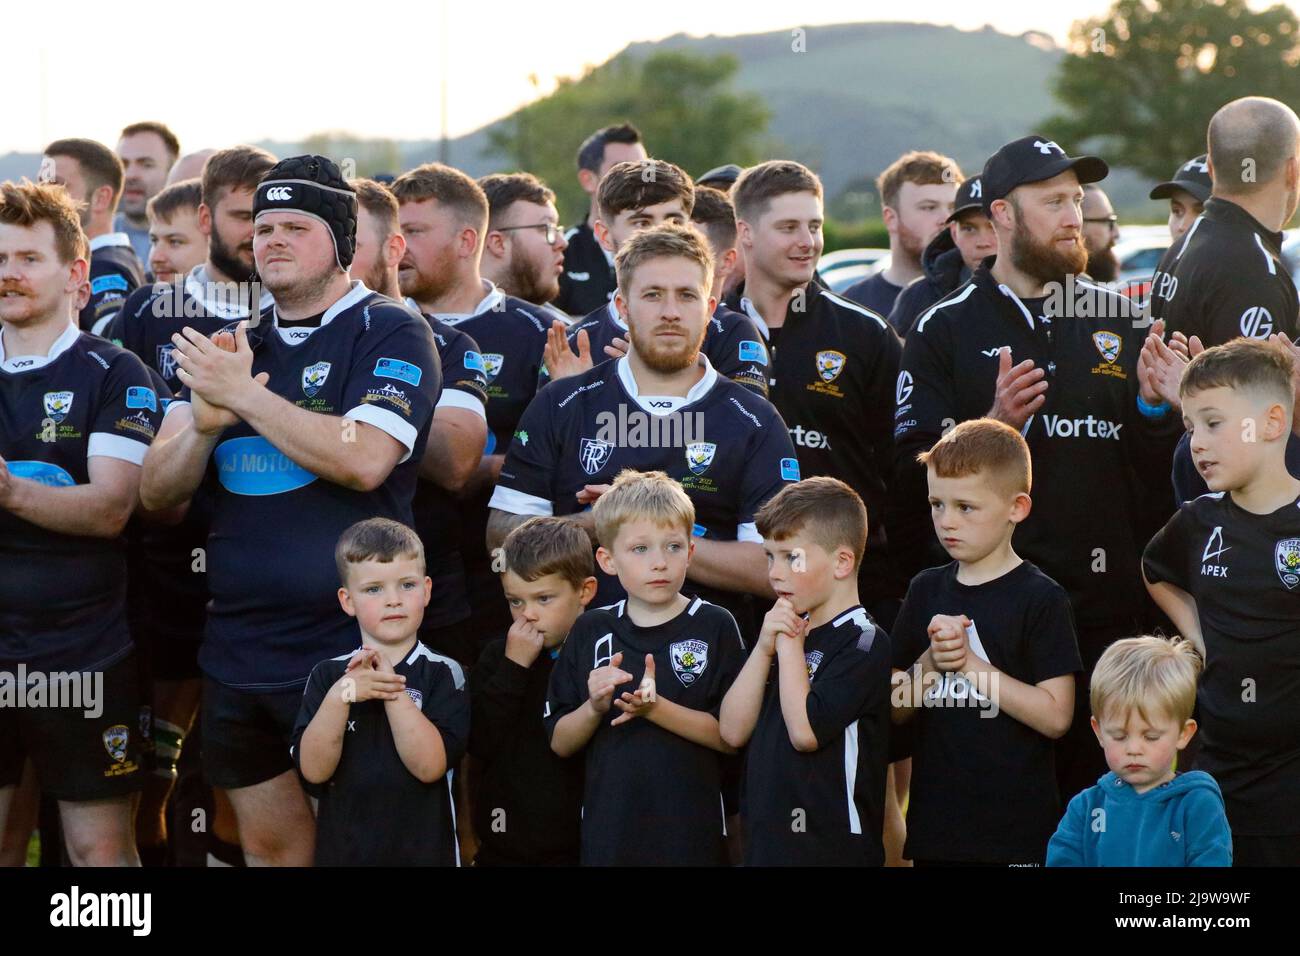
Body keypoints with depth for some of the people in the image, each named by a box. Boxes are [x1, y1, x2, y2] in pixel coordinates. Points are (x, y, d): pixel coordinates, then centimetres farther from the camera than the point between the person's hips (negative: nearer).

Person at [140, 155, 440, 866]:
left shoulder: (388, 334, -5)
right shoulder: (229, 348, 14)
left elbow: (364, 460, -22)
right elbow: (157, 493, 8)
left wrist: (244, 394, -17)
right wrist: (205, 422, -13)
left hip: (348, 649, -6)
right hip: (238, 653, 6)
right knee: (267, 847, 13)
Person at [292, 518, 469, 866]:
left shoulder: (443, 674, -6)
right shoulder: (326, 676, 1)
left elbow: (430, 766, -17)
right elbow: (314, 770, -9)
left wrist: (391, 688, -20)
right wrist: (340, 697, -20)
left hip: (423, 848, -2)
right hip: (342, 847, 2)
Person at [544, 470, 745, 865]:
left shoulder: (715, 626, -4)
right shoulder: (591, 631, 4)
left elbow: (732, 736, -9)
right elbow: (560, 743, 5)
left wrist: (656, 708, -20)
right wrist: (594, 707, -13)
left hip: (691, 830, -2)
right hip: (608, 830, 2)